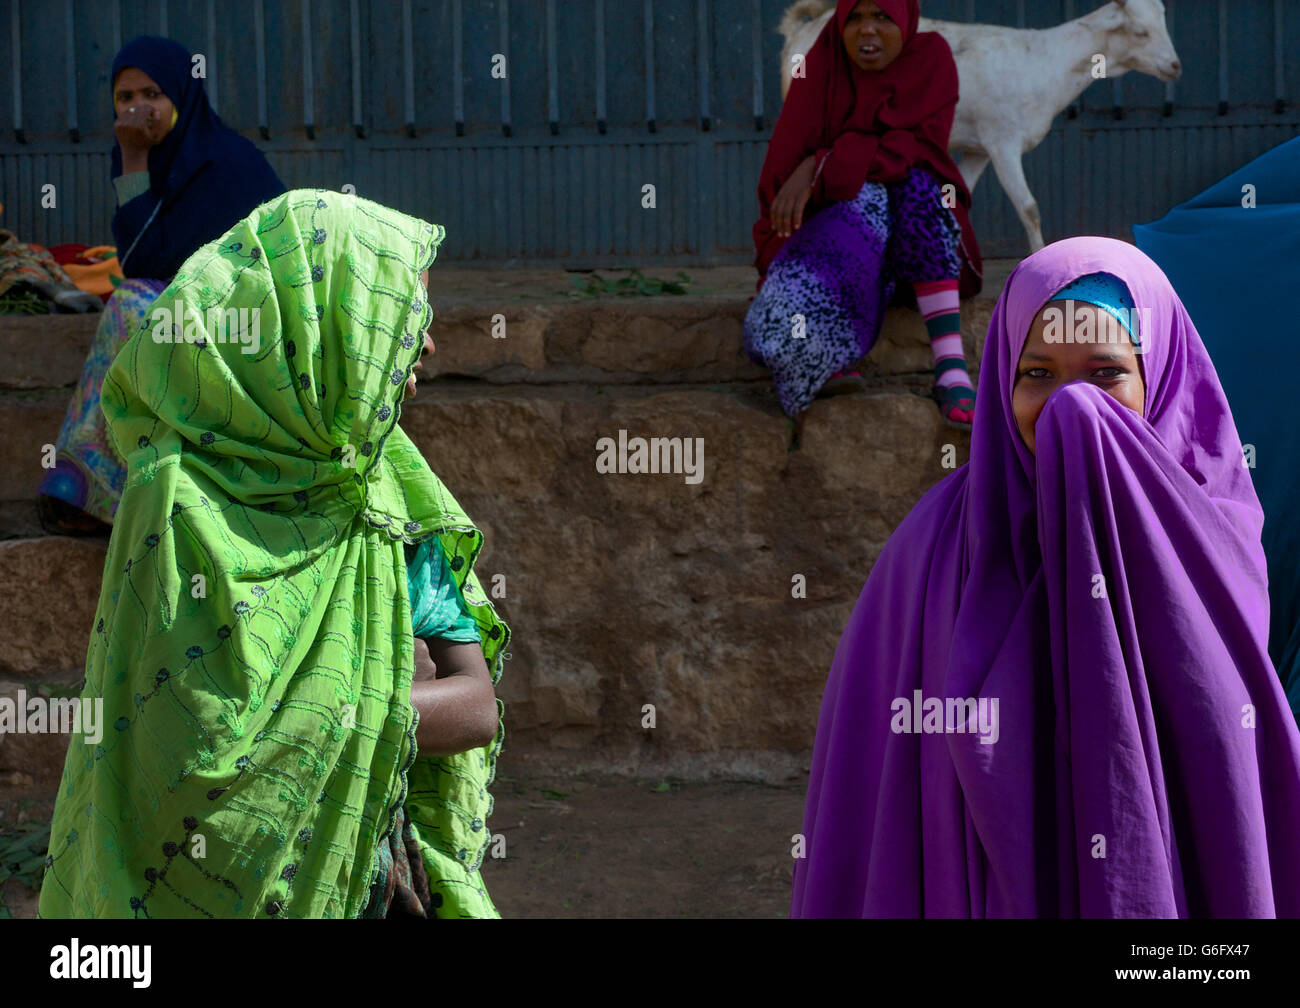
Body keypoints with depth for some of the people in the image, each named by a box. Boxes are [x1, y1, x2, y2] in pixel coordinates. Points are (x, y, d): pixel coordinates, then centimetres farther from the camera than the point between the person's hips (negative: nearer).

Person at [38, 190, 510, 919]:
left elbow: (478, 709, -5)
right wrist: (400, 688, -17)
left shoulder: (390, 488, 0)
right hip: (243, 885, -6)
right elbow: (201, 753, -28)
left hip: (381, 875, 6)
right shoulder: (182, 498, -19)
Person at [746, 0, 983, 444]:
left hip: (917, 225, 1)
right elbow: (786, 160, -12)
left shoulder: (930, 57, -6)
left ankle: (950, 368, -44)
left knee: (918, 187, -33)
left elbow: (915, 149, -19)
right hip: (832, 223, -1)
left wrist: (820, 167, -28)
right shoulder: (821, 66, -5)